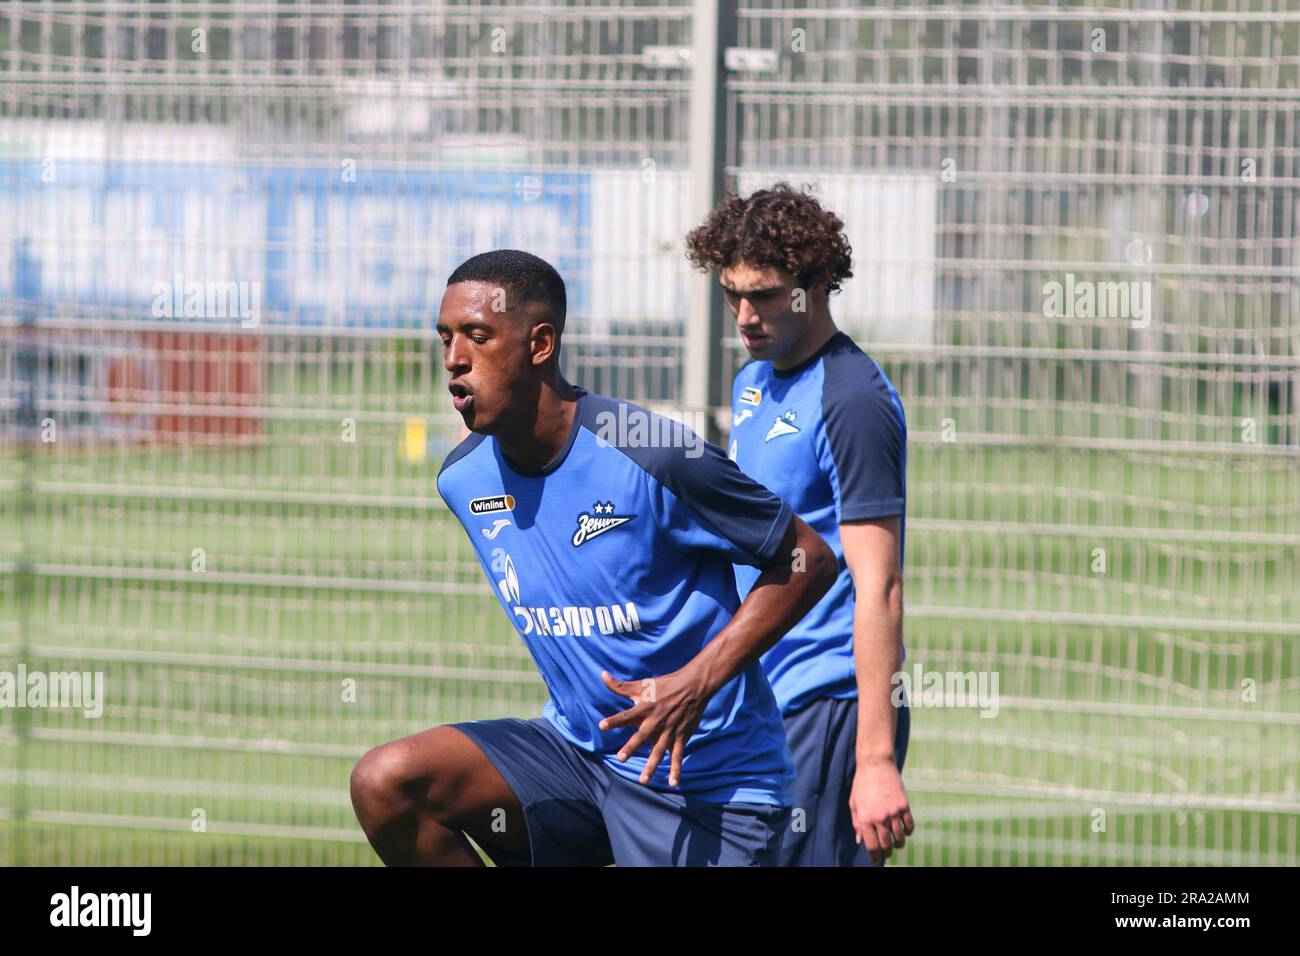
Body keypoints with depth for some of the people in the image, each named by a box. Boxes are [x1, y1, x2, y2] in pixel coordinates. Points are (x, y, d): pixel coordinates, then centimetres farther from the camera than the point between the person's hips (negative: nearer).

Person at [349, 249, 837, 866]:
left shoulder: (653, 458, -19)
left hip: (705, 784, -6)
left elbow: (808, 560, -12)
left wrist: (697, 683, -21)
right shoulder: (462, 479, 1)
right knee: (384, 782, -16)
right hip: (575, 748, 6)